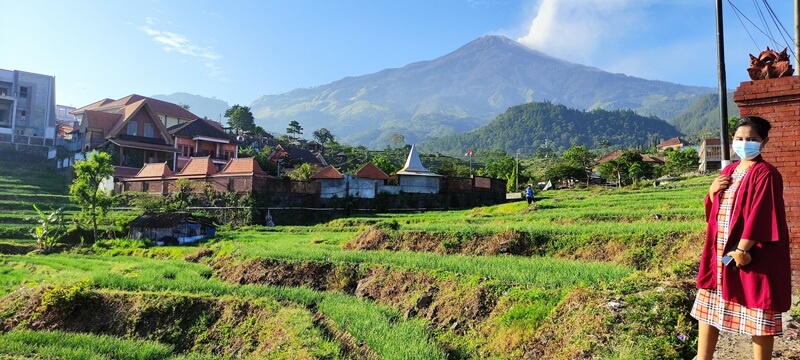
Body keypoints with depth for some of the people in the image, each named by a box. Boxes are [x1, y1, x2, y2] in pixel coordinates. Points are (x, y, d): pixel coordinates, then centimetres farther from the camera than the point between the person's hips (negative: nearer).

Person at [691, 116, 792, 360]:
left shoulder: (765, 174, -11)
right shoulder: (728, 171, 12)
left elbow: (759, 216, -19)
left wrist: (742, 249, -24)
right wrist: (712, 192, -3)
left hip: (751, 256, -8)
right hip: (720, 253, 8)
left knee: (757, 317, 5)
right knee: (707, 307, 14)